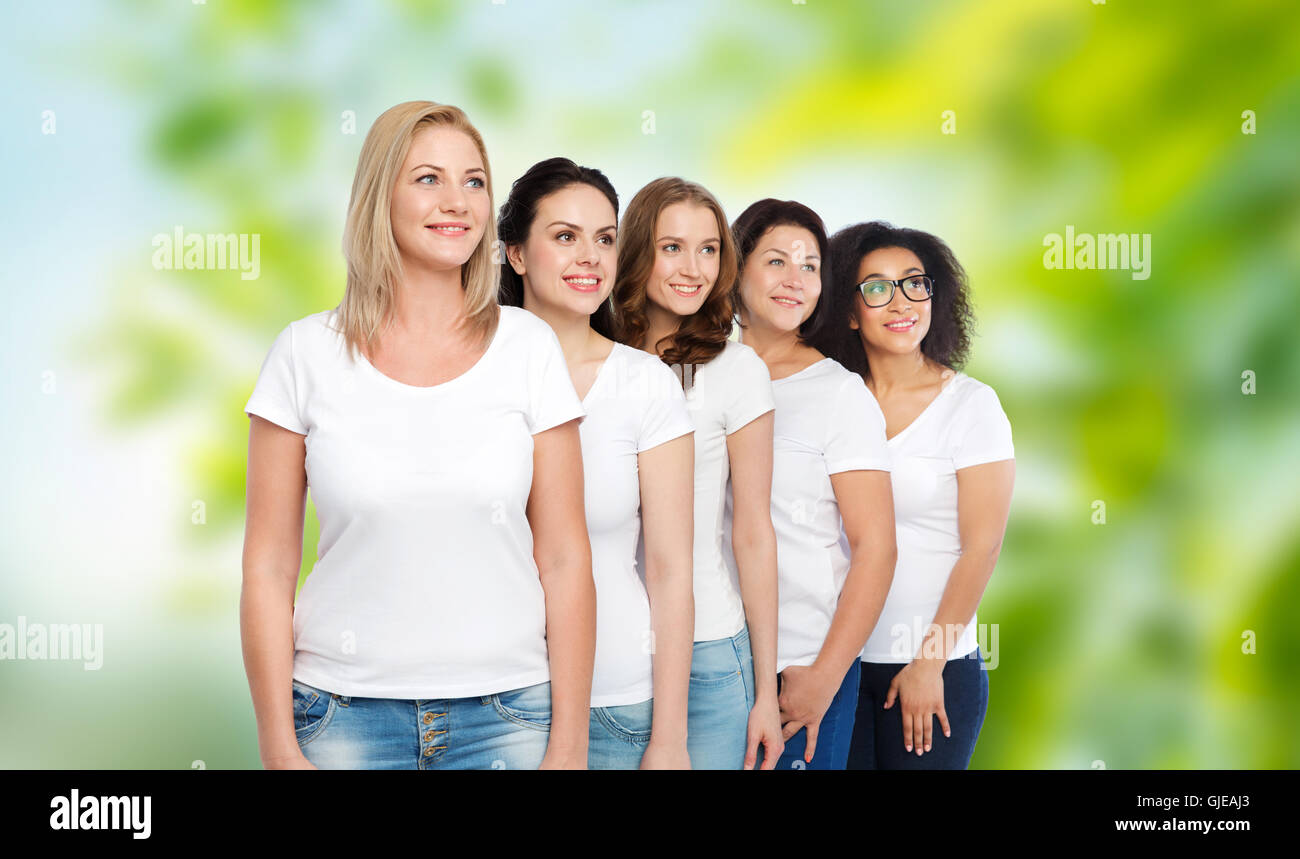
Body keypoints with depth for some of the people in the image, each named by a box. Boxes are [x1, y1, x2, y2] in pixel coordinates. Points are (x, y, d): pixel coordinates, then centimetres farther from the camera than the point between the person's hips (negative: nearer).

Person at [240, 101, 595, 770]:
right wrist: (279, 749, -4)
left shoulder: (528, 347, -1)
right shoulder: (307, 353, -2)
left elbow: (564, 561, -1)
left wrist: (569, 744, -3)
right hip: (346, 716, 0)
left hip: (506, 713, 0)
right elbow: (267, 567, -1)